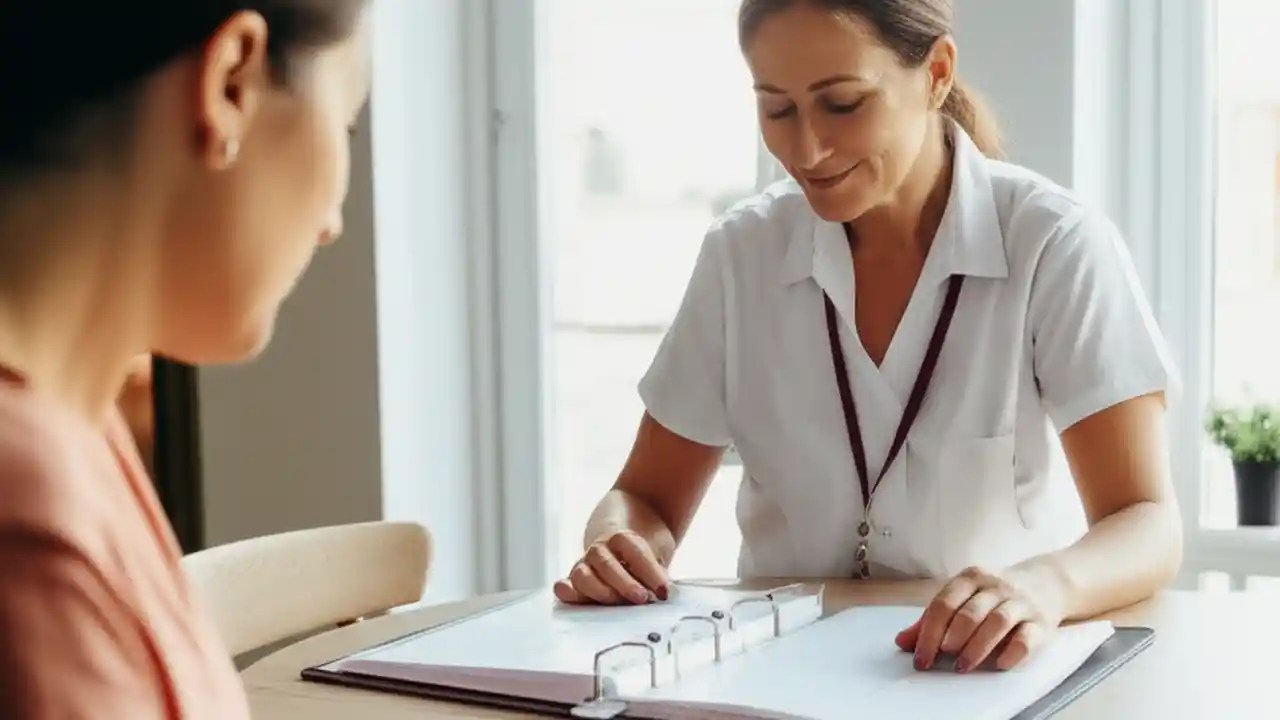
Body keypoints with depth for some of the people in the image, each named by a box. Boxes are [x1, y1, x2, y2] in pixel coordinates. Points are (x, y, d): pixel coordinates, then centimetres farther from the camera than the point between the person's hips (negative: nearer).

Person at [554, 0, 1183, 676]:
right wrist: (617, 549, -18)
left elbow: (1148, 526, -17)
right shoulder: (740, 254, -1)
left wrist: (1046, 586, -39)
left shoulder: (1056, 248, -10)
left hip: (998, 667, -1)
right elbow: (649, 499, 5)